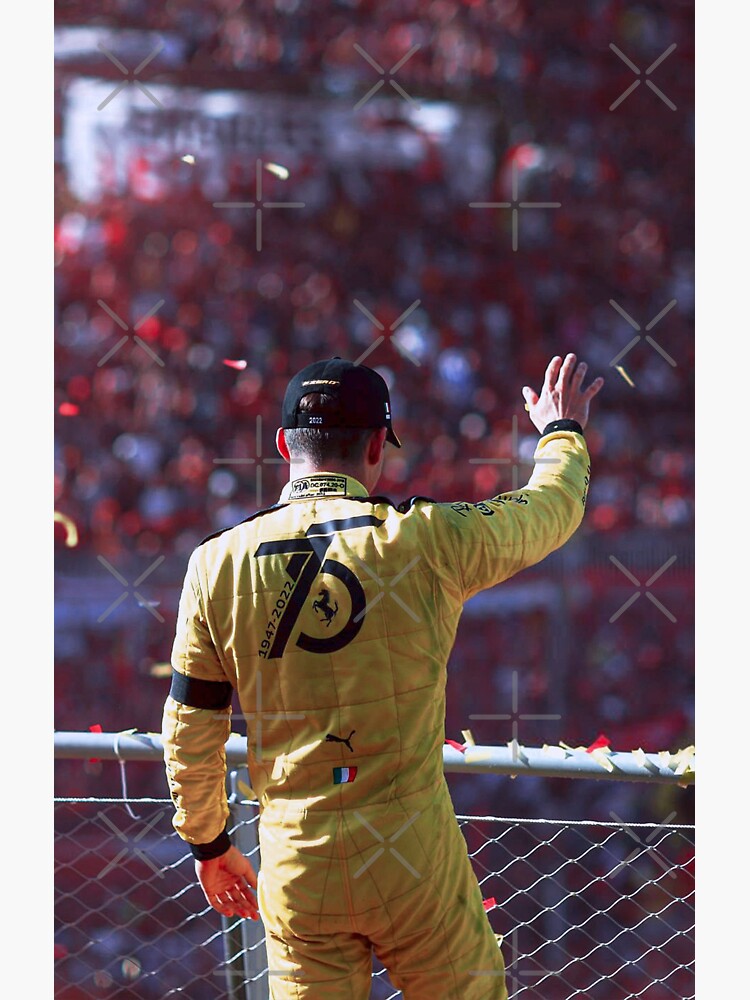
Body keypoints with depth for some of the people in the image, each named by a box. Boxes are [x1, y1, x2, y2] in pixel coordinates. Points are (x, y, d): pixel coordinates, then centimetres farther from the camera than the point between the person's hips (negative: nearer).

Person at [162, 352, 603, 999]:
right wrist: (562, 431, 33)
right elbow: (556, 506, 12)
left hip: (294, 869, 2)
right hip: (412, 857, -2)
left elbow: (190, 732, 5)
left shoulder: (218, 563, -1)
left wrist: (208, 843, 20)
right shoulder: (425, 542, -7)